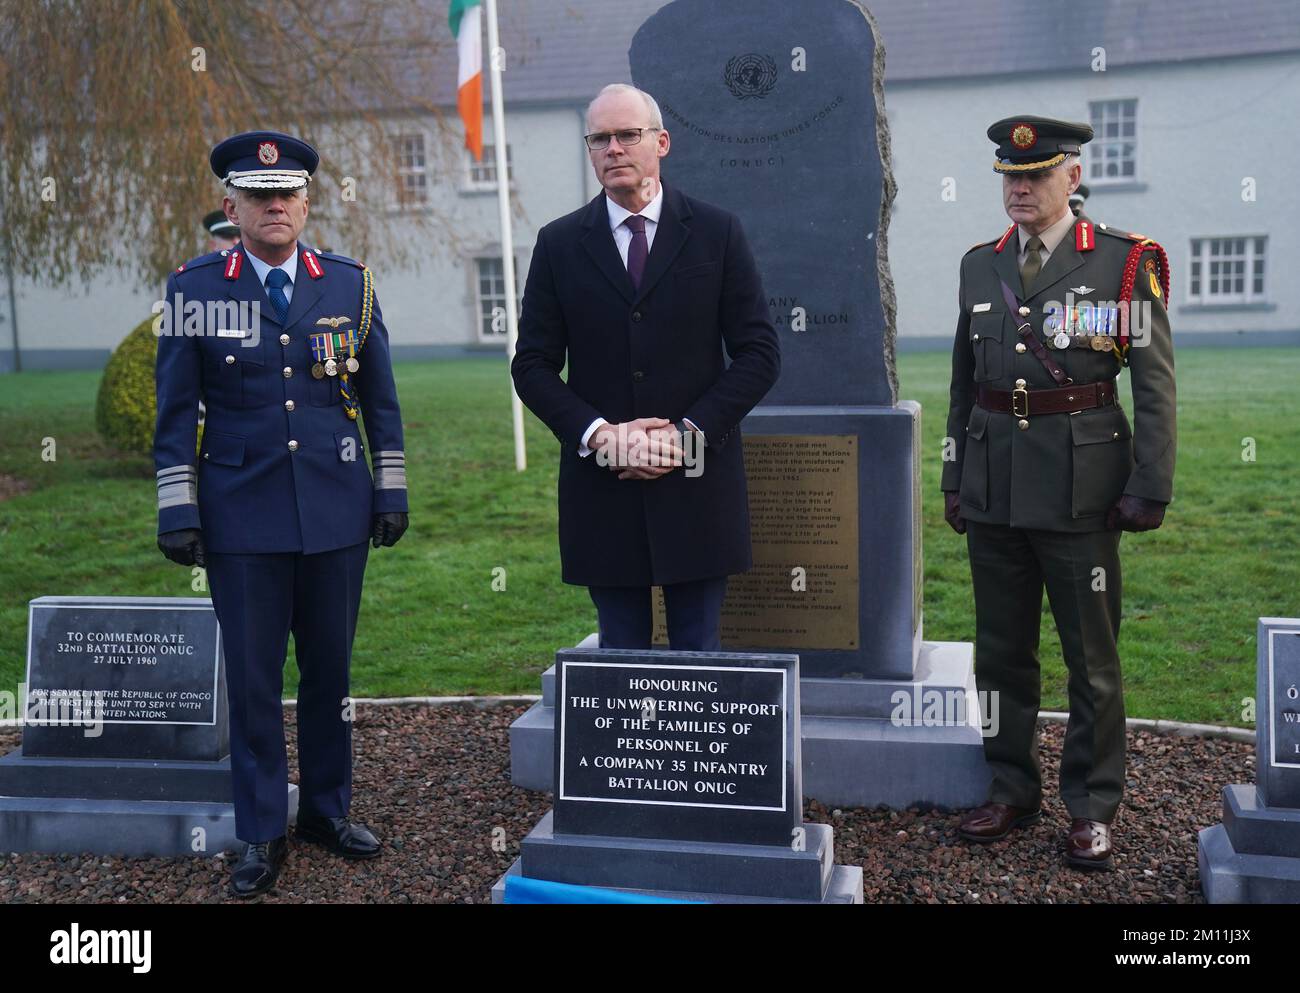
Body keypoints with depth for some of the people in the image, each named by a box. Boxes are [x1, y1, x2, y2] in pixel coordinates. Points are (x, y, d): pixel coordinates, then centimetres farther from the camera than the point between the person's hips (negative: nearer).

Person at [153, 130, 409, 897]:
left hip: (337, 513, 2)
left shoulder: (350, 284, 5)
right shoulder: (195, 288, 0)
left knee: (330, 668, 11)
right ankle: (262, 834, 18)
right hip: (241, 516, -1)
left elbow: (380, 399, 9)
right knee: (252, 678, 5)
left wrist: (392, 489, 5)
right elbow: (177, 411, 2)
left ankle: (328, 808, 28)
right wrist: (178, 510, -3)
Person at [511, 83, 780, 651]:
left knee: (700, 656, 7)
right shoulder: (559, 244, 6)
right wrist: (599, 433, -11)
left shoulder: (717, 233, 3)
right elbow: (532, 365, 4)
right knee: (619, 657, 10)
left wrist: (689, 432, -11)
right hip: (602, 484, 1)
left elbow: (759, 353, 1)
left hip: (697, 487, -1)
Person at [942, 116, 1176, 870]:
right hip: (994, 489, 4)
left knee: (1092, 655, 5)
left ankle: (1093, 808, 18)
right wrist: (955, 479, 13)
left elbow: (1156, 385, -5)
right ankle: (1012, 789, 26)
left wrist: (1150, 489, -10)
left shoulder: (1126, 262, -3)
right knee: (1003, 651, 12)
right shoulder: (981, 266, 10)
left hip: (1080, 489, -4)